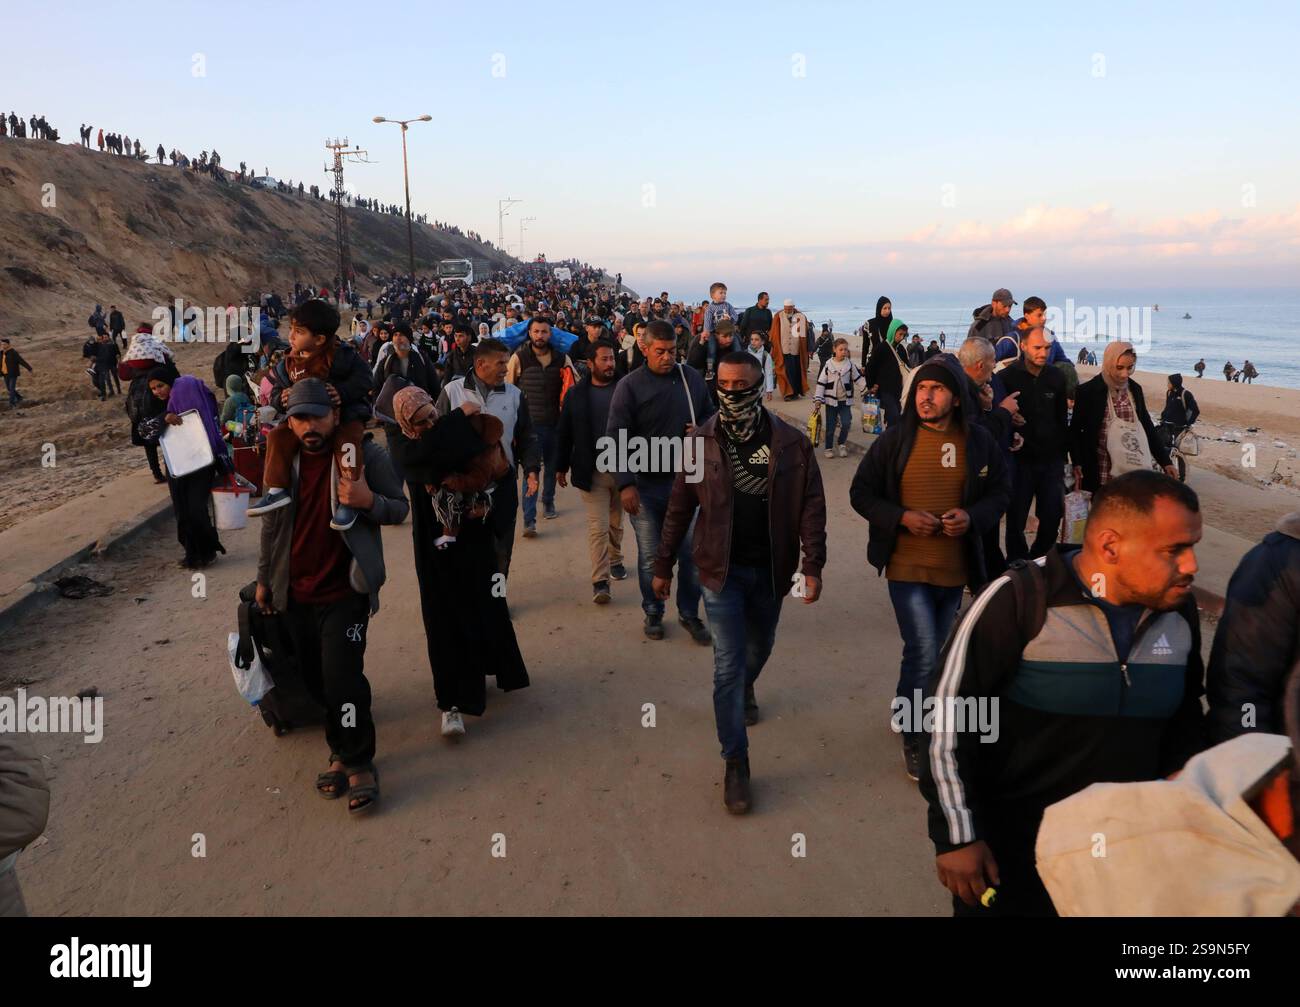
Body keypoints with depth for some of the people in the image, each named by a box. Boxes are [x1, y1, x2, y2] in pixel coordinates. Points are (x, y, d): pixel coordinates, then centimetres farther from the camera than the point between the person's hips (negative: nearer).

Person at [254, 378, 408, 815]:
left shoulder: (366, 455, -9)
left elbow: (399, 509, -4)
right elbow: (272, 522, 14)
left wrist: (368, 501, -25)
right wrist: (264, 578, 16)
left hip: (345, 591, -4)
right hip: (296, 593, 5)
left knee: (342, 678, -11)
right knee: (316, 680, 11)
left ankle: (357, 762, 9)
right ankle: (343, 752, 30)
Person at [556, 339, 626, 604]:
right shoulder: (576, 394, -1)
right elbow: (564, 434, 4)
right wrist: (561, 467, 4)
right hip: (592, 471, -1)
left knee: (616, 523, 18)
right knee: (598, 527, -4)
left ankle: (615, 560, 40)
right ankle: (600, 580, 1)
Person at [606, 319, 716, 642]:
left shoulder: (692, 378, 1)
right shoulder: (629, 385, -8)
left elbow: (710, 415, 16)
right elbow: (616, 438, -9)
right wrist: (625, 484, -15)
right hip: (645, 485, -2)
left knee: (692, 553, 6)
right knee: (650, 556, 11)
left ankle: (689, 613, 24)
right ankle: (653, 612, 30)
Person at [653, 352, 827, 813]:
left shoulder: (791, 443, -7)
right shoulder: (702, 441, -5)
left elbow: (812, 506, -5)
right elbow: (679, 508, 1)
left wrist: (813, 565, -13)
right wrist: (663, 566, 5)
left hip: (770, 568, 2)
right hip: (721, 568, -1)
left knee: (758, 649, 22)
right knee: (728, 664, -3)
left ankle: (745, 689, 57)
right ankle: (735, 763, 7)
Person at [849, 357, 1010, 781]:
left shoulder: (979, 442, -1)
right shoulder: (895, 439, -6)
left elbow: (1000, 492, 9)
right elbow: (861, 493, -2)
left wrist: (973, 516, -12)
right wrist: (902, 517, -18)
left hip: (955, 568, 3)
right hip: (907, 567, -3)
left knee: (929, 653, 17)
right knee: (924, 655, -10)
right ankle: (914, 739, 11)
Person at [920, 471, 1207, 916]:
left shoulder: (1179, 612, -3)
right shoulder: (1018, 601, -21)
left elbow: (1184, 719, 13)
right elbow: (948, 719, -17)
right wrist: (957, 836, -16)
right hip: (1008, 845, -5)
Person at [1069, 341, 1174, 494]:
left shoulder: (1135, 389, 8)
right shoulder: (1088, 391, -5)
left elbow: (1147, 426, 15)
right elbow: (1075, 430, 0)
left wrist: (1165, 461, 10)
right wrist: (1077, 464, -12)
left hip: (1136, 472, 4)